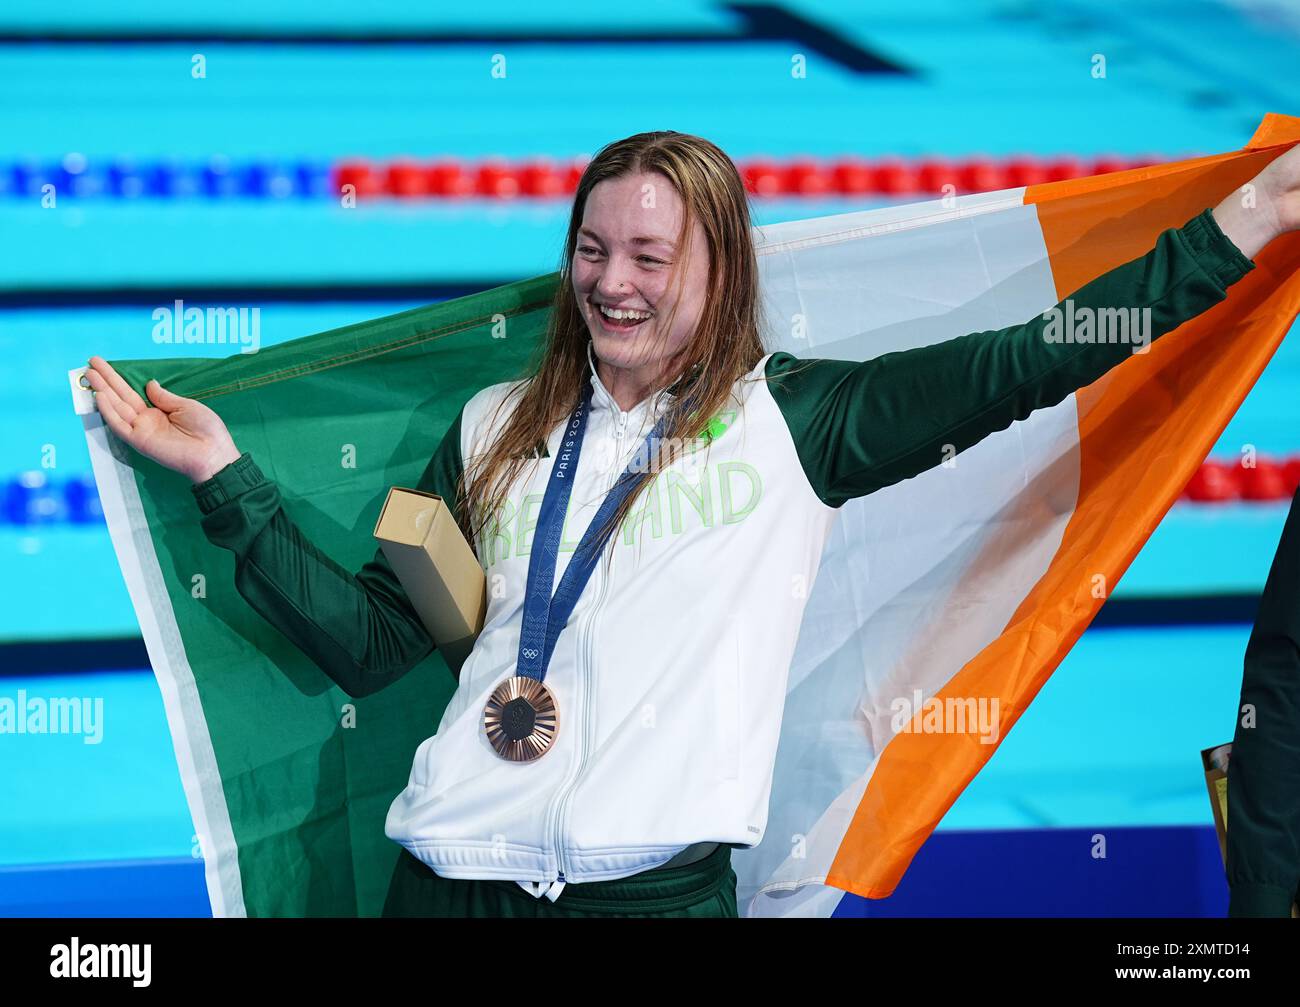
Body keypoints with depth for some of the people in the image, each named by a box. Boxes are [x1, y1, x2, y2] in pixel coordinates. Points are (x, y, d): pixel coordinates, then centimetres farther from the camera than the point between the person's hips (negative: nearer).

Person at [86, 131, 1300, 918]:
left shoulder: (791, 419, 6)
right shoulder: (497, 430, 14)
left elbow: (1025, 362, -1)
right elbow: (368, 641, 12)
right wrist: (227, 478, 7)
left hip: (659, 886, -2)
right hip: (452, 876, 3)